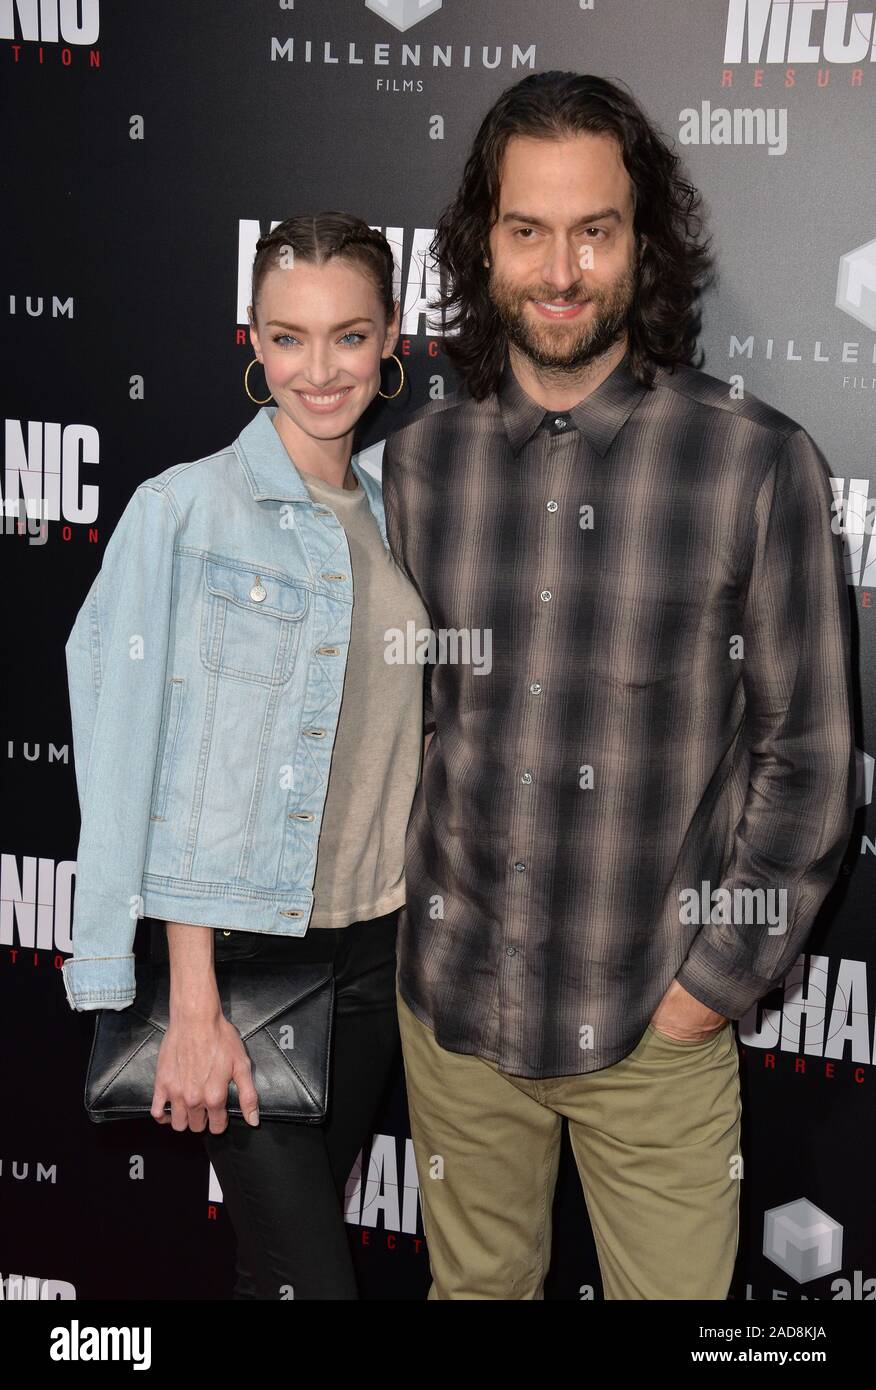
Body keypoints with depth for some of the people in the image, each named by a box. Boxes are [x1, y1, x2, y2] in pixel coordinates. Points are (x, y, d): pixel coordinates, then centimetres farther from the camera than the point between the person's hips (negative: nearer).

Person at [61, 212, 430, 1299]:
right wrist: (193, 1004, -15)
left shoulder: (390, 516, 7)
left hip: (372, 945, 5)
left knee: (298, 1245, 18)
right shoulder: (183, 510, -10)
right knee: (306, 1275, -3)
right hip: (237, 947, -5)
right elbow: (141, 763, -13)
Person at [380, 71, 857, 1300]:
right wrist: (389, 900, 4)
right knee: (476, 1286, 22)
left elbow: (810, 753, -7)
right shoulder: (420, 459, -1)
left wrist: (718, 977, -7)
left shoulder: (759, 464, -12)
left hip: (657, 1024, -3)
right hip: (453, 1004, 3)